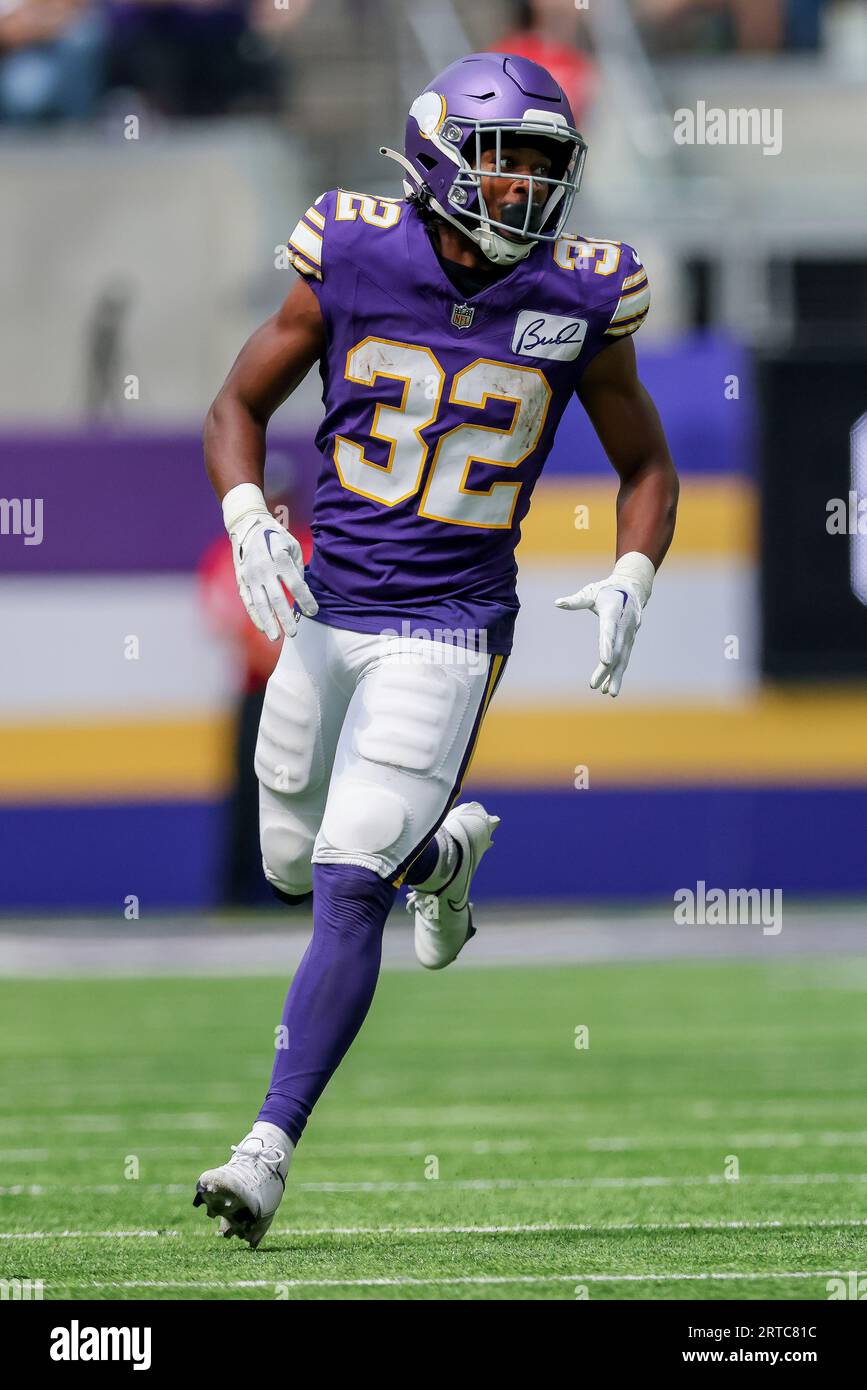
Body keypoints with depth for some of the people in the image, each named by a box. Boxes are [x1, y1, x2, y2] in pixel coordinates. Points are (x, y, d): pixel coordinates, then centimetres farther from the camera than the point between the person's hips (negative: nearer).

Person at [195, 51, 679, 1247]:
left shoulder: (578, 304, -5)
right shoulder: (353, 263, -6)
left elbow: (646, 465, 9)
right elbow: (239, 406, 5)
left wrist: (630, 584, -9)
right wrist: (248, 520, -14)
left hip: (448, 633, -3)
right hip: (327, 613, 3)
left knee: (348, 891, -13)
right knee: (297, 866, 17)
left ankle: (271, 1151, -13)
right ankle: (445, 852, 49)